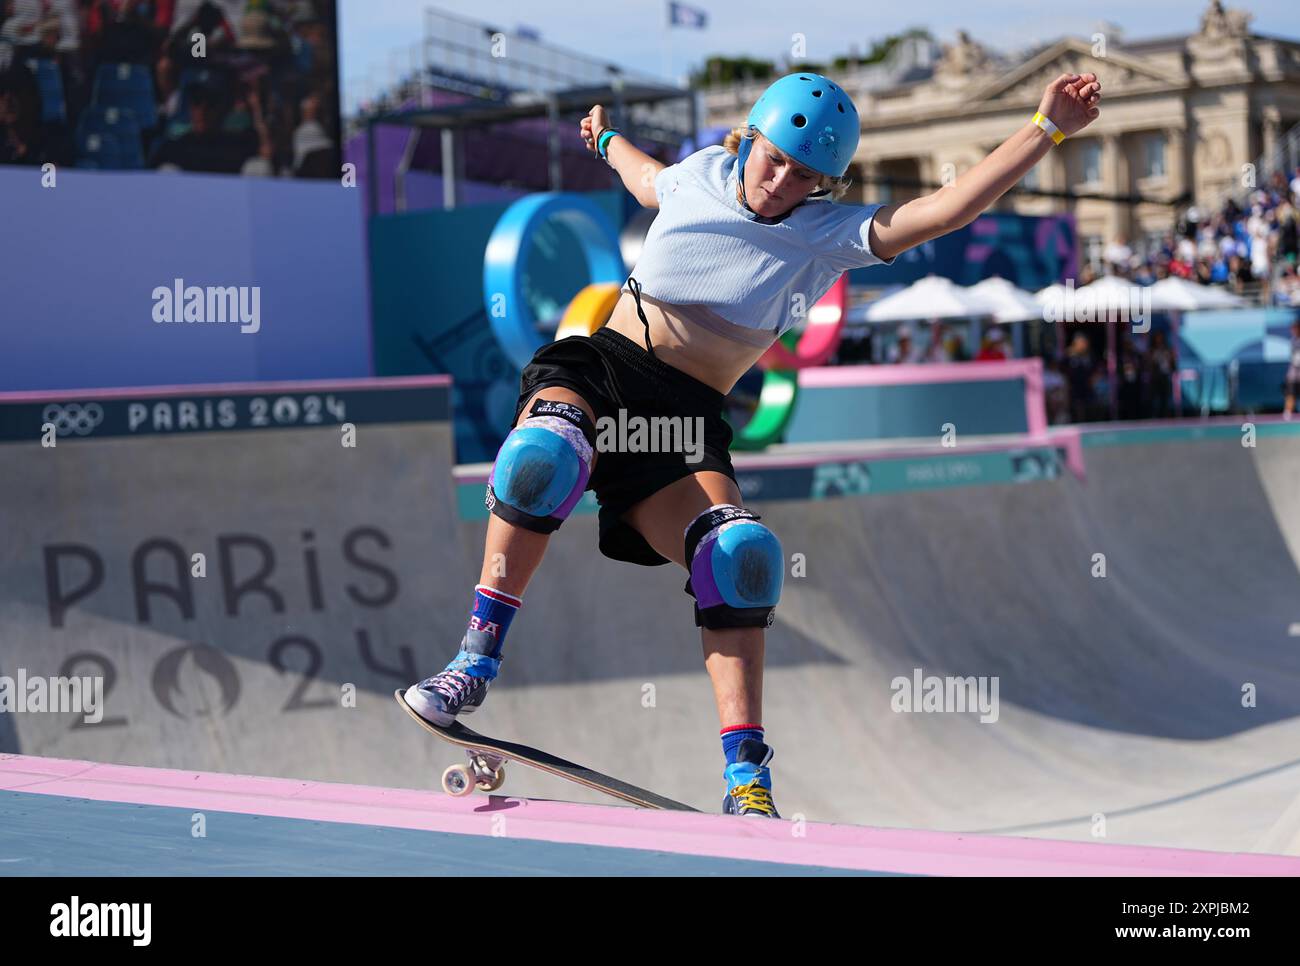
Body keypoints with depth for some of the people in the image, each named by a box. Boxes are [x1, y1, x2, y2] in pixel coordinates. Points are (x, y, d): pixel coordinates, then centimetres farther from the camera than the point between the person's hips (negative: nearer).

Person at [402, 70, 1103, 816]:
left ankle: (747, 777, -18)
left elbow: (947, 209, -10)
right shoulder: (702, 174, 8)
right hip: (599, 365, 0)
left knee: (740, 554, -25)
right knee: (546, 452, -35)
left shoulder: (829, 236, 2)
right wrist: (609, 140, 56)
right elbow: (651, 182, 35)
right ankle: (475, 664, -27)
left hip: (687, 415, 0)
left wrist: (1049, 128, -16)